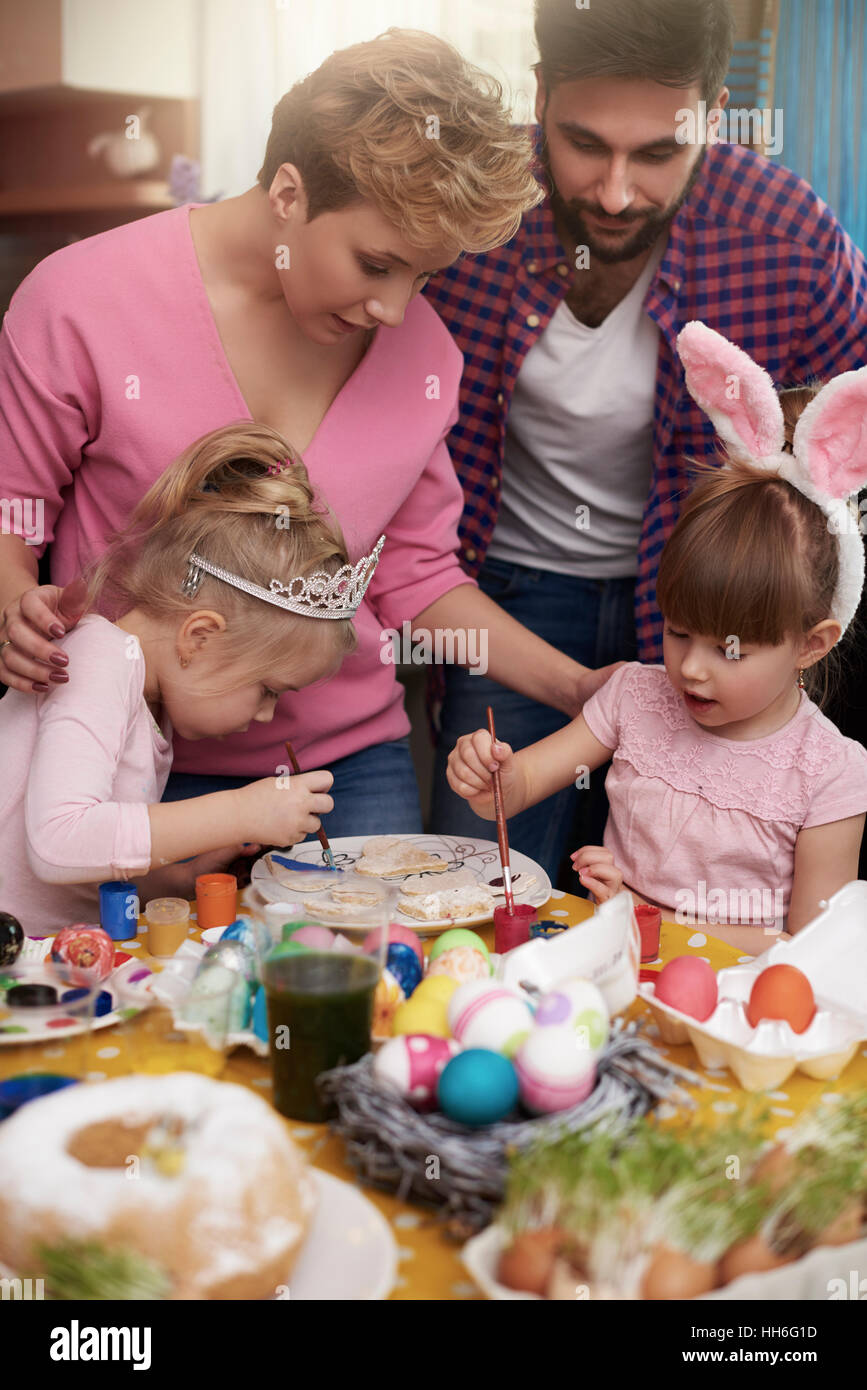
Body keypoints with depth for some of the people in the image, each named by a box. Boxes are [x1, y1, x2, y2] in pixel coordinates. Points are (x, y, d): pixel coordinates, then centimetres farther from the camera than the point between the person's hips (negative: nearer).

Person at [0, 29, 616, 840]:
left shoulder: (422, 352, -2)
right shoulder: (83, 302, -12)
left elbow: (416, 577, 6)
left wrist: (578, 689, -2)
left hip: (351, 760, 3)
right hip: (143, 765, -2)